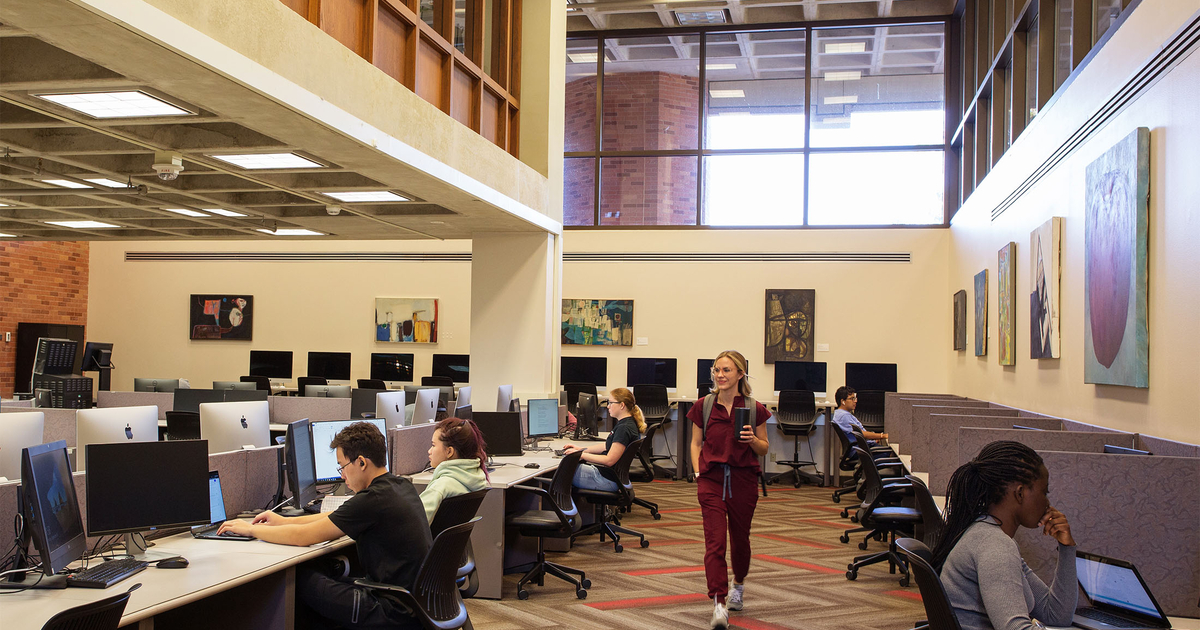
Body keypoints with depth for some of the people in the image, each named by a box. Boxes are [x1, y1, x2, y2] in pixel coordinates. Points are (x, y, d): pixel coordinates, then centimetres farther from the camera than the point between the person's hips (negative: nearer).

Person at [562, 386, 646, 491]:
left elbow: (609, 460, -23)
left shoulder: (624, 429, -22)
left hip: (609, 480, -11)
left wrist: (582, 455, -15)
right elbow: (607, 446, 22)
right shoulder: (626, 423, 11)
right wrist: (580, 449, 18)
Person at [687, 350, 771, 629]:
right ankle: (719, 604, -11)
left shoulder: (755, 409, -2)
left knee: (740, 538, 16)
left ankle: (738, 585, 43)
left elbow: (764, 449, 6)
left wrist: (753, 440, -14)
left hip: (744, 480, 0)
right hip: (711, 480, 0)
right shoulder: (703, 406, 1)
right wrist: (697, 471, -3)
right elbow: (696, 444, 10)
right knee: (714, 542, -10)